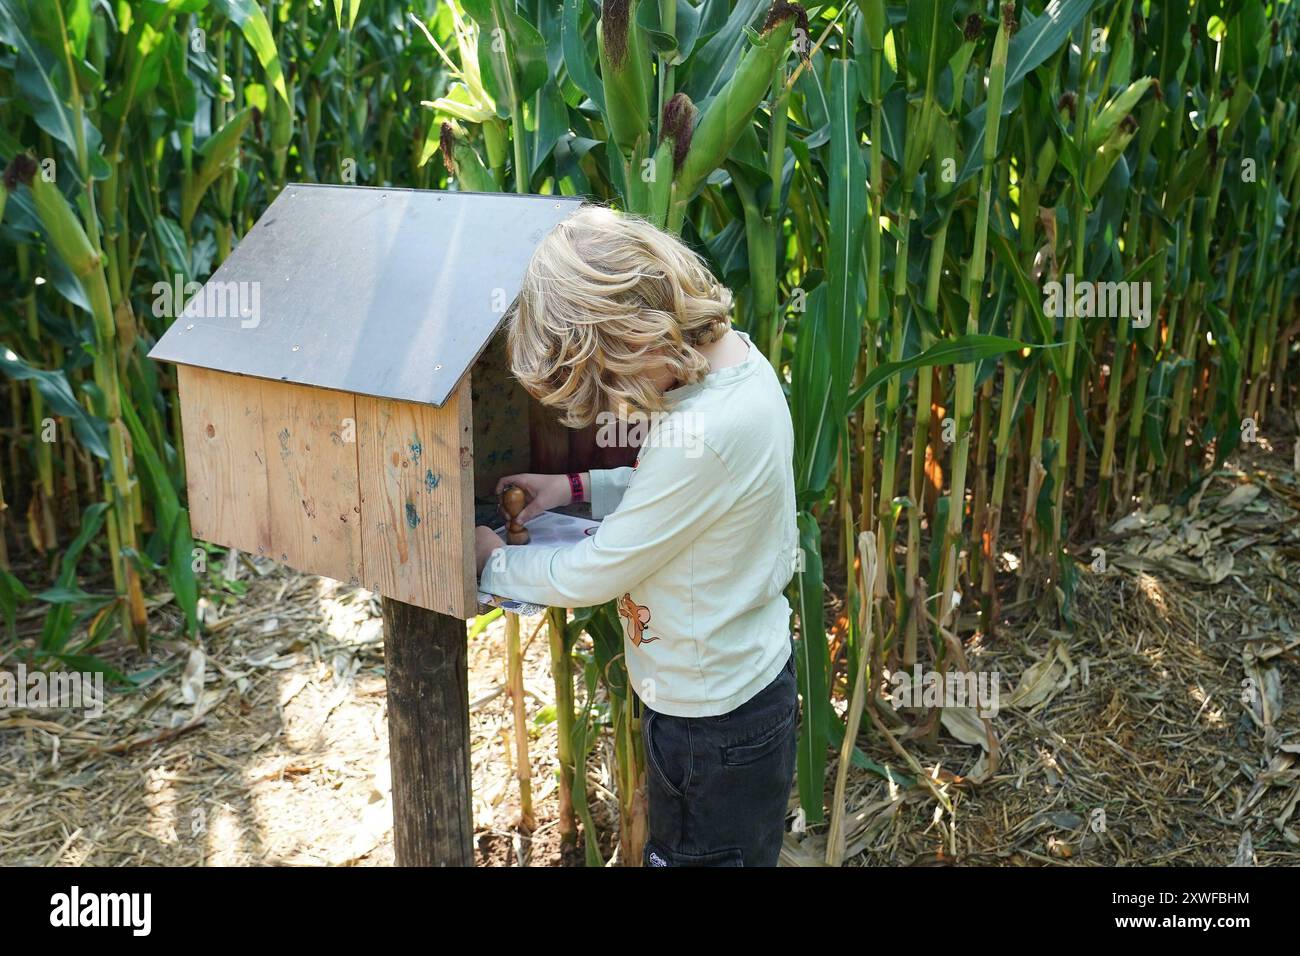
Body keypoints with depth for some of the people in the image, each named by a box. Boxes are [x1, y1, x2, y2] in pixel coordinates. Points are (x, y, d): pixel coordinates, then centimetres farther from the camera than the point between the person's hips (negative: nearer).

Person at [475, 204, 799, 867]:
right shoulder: (733, 353, -6)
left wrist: (491, 561, -5)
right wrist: (578, 487, 1)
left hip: (713, 724, -9)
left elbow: (588, 579, -23)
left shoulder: (705, 434, -35)